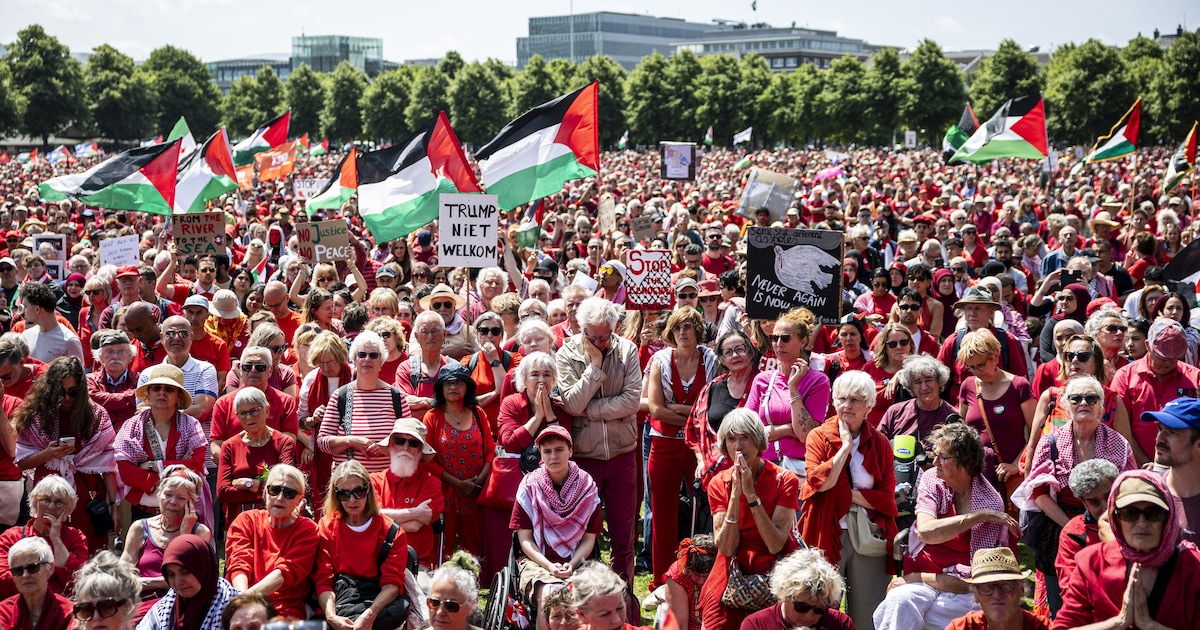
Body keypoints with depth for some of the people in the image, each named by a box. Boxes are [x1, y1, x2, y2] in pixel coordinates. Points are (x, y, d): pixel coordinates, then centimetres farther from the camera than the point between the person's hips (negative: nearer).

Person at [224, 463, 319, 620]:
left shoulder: (307, 530, 5)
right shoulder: (246, 520, 11)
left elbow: (287, 572, -9)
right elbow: (238, 564, -3)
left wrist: (249, 595, -25)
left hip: (285, 612, -2)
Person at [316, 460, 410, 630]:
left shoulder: (391, 532, 4)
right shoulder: (327, 527, 8)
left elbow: (392, 583, -7)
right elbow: (323, 580, -2)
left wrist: (370, 614, -27)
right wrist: (331, 616, -22)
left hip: (378, 600, 1)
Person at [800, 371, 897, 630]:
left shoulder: (879, 443, 6)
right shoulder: (819, 436, 1)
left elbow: (886, 497, -1)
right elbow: (820, 482, -16)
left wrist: (847, 494, -11)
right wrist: (846, 444, -10)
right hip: (828, 535, -2)